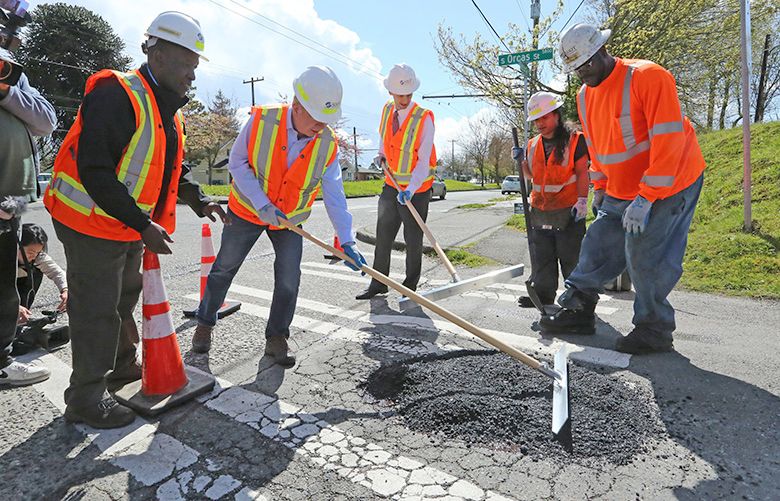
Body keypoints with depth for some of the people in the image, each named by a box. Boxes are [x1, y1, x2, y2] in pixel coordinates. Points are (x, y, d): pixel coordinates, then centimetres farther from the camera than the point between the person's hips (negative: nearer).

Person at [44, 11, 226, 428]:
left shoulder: (168, 112, 9)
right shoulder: (116, 95, -22)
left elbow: (172, 169, 17)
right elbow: (94, 172, -27)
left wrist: (199, 201, 2)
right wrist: (143, 225, -28)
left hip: (131, 227, 10)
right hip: (92, 224, -9)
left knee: (125, 300, 22)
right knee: (97, 311, 0)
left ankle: (122, 367, 42)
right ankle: (86, 399, 17)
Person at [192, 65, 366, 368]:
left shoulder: (328, 144, -17)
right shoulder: (261, 120, -24)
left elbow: (334, 195, -15)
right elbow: (237, 163, -14)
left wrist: (346, 240, -22)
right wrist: (262, 204, -24)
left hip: (290, 220, 1)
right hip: (247, 210, -1)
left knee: (289, 280, -3)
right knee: (224, 268, 12)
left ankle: (277, 338, 16)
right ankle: (205, 323, 34)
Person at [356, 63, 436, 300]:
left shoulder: (424, 118, -16)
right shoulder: (387, 110, 2)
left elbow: (424, 161, -21)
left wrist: (410, 190, -33)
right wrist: (381, 155, 5)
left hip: (417, 190, -5)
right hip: (391, 185, 6)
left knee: (413, 241, 4)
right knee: (383, 236, 9)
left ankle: (410, 287, 19)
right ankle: (378, 284, 21)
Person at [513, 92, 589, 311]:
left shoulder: (575, 140, -4)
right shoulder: (533, 144, 12)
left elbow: (582, 172, -7)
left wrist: (582, 200, -17)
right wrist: (520, 160, 2)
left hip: (568, 210, -5)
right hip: (539, 209, 6)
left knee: (571, 256, 1)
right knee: (541, 258, 9)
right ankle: (543, 296, 17)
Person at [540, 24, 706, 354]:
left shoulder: (649, 77, -18)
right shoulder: (585, 95, 5)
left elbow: (668, 140, -24)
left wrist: (645, 199, -27)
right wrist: (600, 188, 14)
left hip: (669, 184, -7)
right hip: (621, 192, 7)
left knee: (645, 256, -9)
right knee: (598, 246, 6)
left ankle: (654, 331, 8)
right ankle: (578, 309, 20)